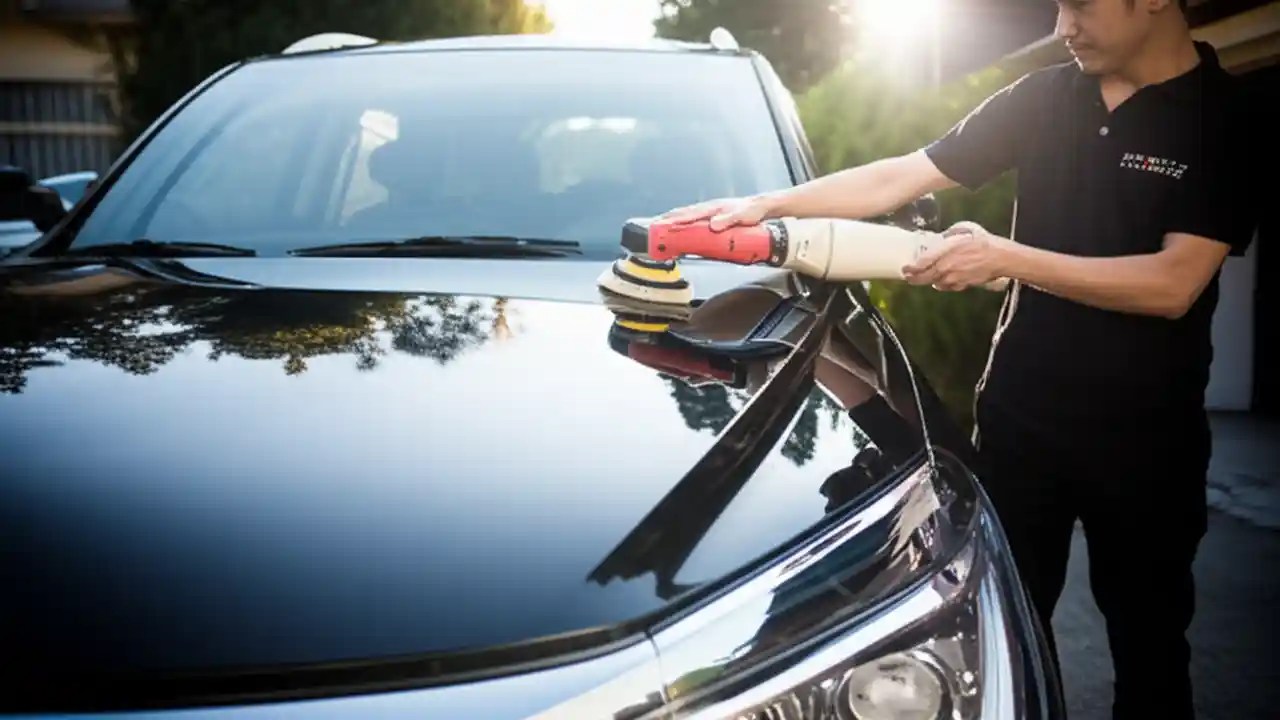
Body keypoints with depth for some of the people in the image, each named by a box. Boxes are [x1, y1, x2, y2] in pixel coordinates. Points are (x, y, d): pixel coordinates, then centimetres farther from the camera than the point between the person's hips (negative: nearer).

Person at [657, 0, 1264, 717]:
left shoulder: (1227, 119, -10)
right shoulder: (1040, 99, 2)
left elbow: (1174, 283, -20)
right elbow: (900, 177, 1)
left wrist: (1002, 258, -21)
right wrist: (770, 203, -8)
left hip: (1145, 437, -3)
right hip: (1018, 415, 3)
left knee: (1148, 636, 15)